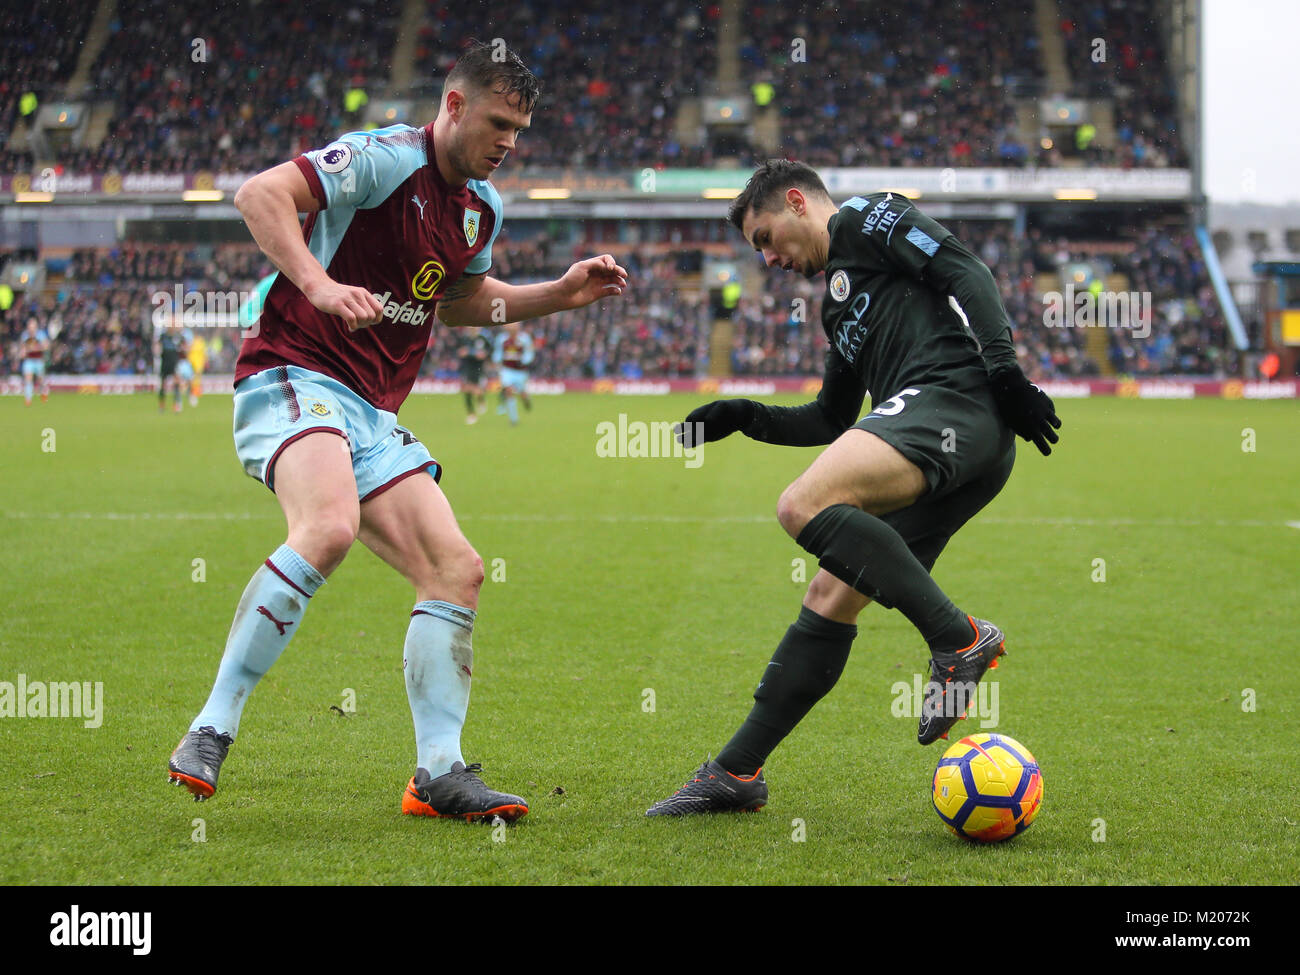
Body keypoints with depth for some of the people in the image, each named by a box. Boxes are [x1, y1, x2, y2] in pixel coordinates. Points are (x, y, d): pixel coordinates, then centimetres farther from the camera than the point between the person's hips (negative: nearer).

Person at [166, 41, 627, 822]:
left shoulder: (483, 208, 16)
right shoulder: (386, 159, -10)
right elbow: (261, 194, -19)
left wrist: (561, 294, 22)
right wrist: (318, 283, -32)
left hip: (373, 413, 9)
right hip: (295, 378, -9)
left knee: (457, 570, -1)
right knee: (329, 528, -34)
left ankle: (439, 774, 3)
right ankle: (213, 728, -27)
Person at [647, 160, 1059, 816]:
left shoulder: (863, 220, 9)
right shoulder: (839, 304, 35)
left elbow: (964, 271, -5)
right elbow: (831, 421, 40)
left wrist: (1003, 368, -17)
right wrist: (747, 417, 26)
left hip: (952, 401, -9)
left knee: (803, 506, -27)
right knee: (828, 602, 7)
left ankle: (959, 639, -27)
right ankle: (736, 773, 10)